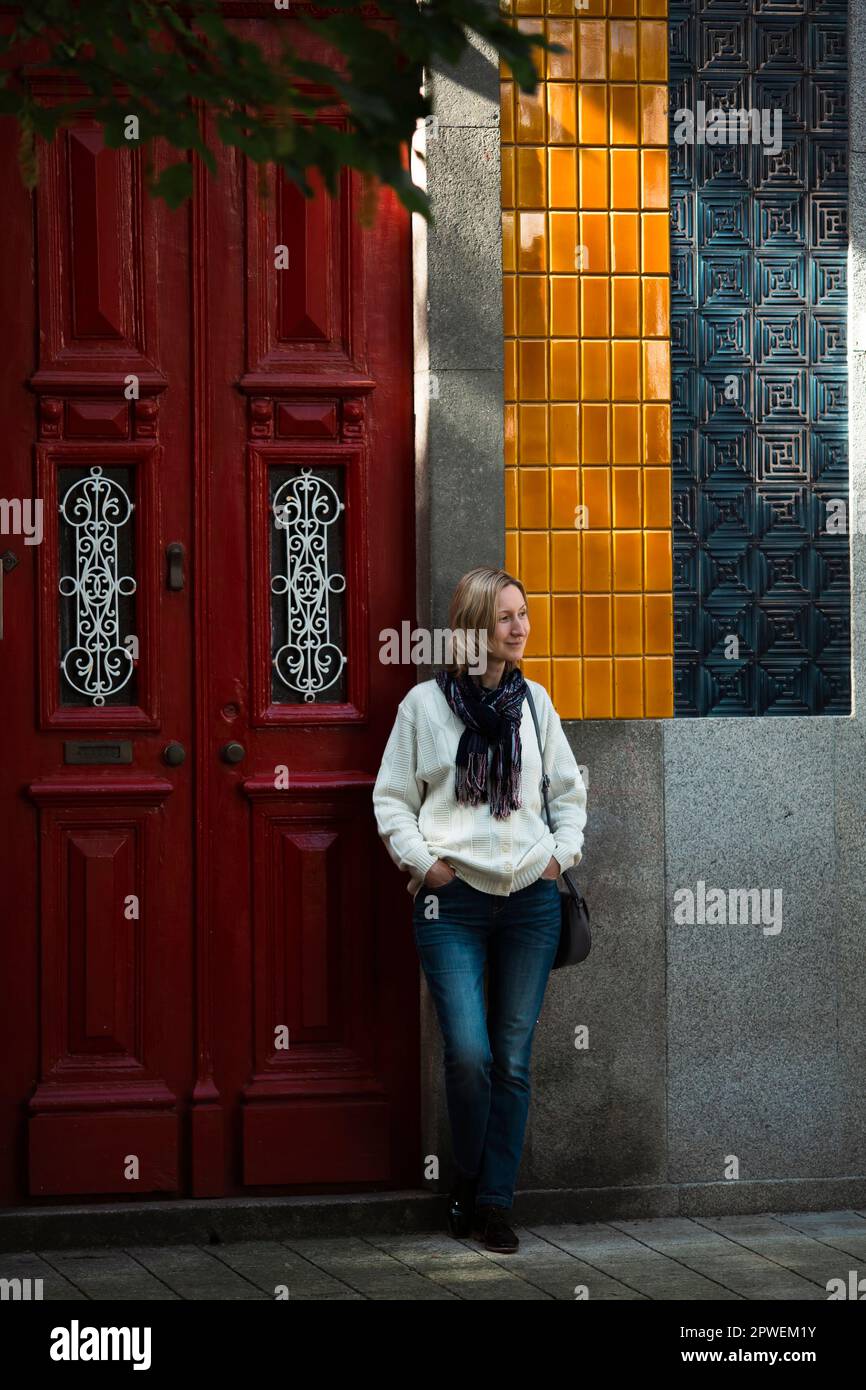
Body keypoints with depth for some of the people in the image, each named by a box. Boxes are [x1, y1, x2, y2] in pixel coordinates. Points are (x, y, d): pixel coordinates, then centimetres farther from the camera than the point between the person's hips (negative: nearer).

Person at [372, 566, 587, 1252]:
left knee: (513, 1060, 3)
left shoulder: (534, 701, 9)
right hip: (452, 899, -3)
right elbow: (392, 797, 5)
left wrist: (562, 853, 6)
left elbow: (570, 790, 18)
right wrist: (421, 860, -6)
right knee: (469, 1054, -13)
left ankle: (495, 1202, 12)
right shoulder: (425, 703, 1)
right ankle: (468, 1178, 11)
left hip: (530, 898, 3)